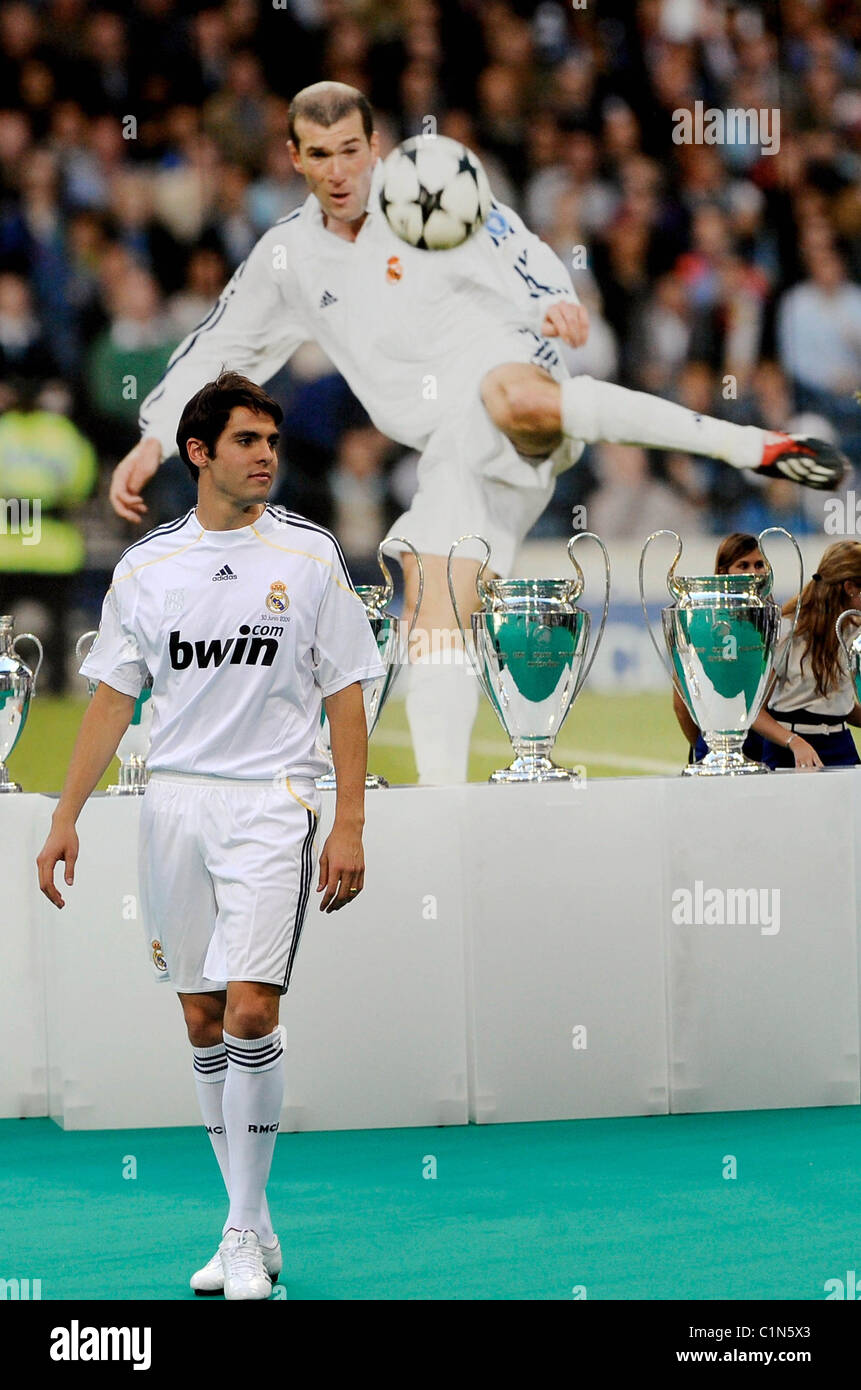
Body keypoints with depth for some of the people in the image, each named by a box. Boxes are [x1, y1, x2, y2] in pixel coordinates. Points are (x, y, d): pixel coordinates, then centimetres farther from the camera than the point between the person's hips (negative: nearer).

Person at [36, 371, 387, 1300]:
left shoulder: (309, 556, 1)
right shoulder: (145, 566, 7)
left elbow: (345, 698, 2)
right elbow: (112, 700, 11)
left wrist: (350, 826, -5)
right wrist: (66, 818, 4)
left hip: (271, 804, -3)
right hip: (174, 803, 3)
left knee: (250, 1013, -14)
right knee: (204, 1020, 4)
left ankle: (246, 1236, -6)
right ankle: (251, 1230, 14)